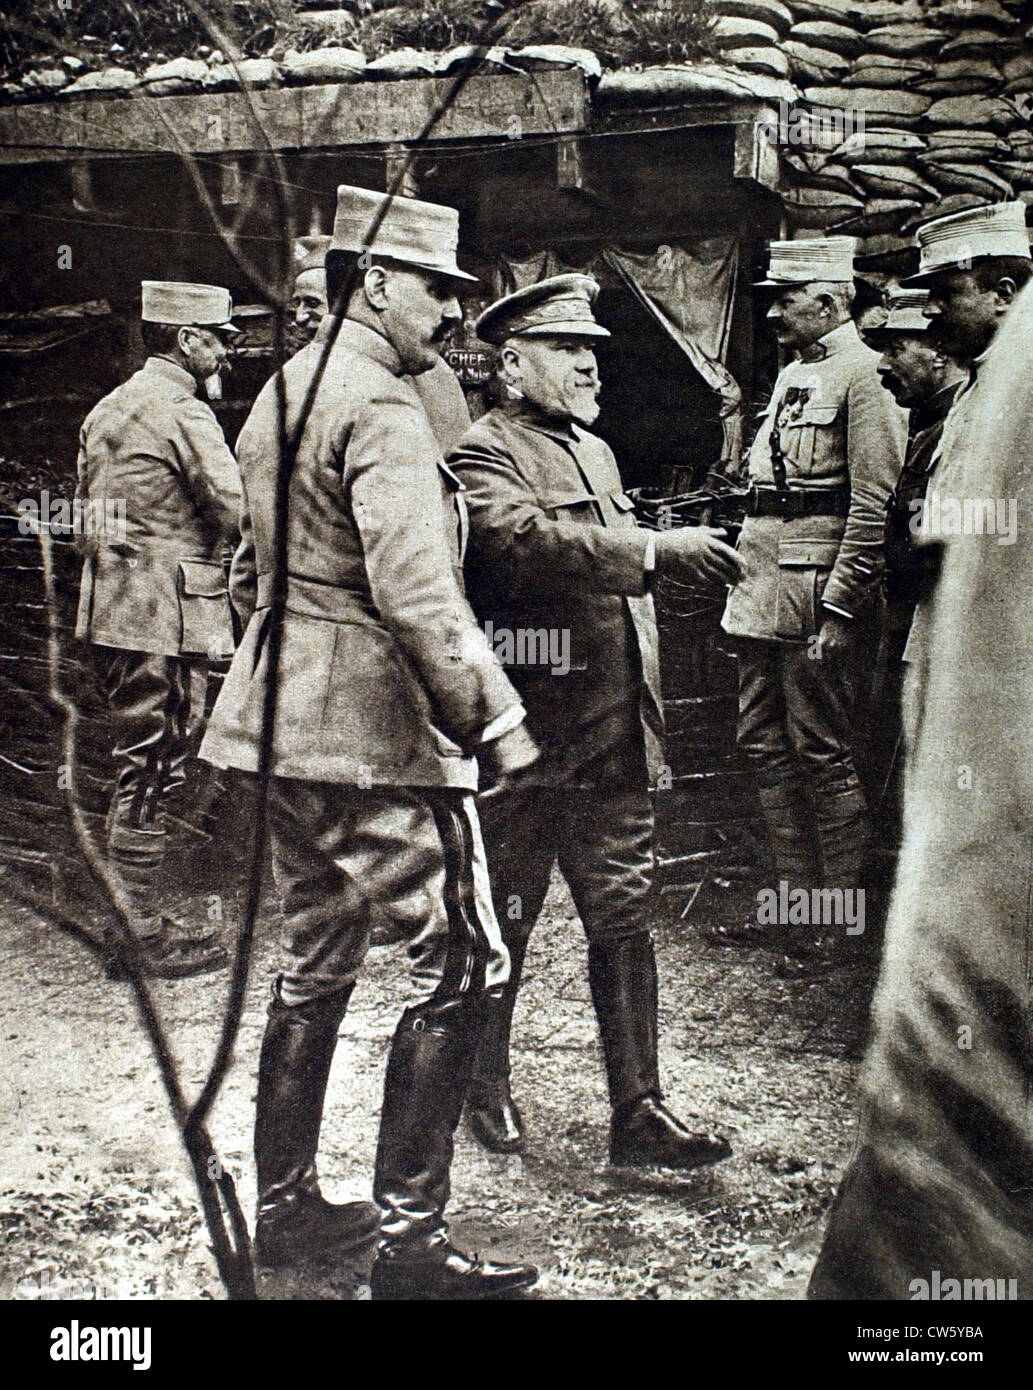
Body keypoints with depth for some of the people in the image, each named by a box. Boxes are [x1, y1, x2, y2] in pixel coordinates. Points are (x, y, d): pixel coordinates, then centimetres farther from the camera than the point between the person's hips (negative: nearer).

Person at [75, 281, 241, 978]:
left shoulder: (109, 409, 16)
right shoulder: (184, 411, -13)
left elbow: (88, 505, 20)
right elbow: (236, 510, -17)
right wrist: (207, 547, 4)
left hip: (115, 603, 10)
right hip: (169, 613, -10)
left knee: (139, 765, 15)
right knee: (153, 769, -4)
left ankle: (135, 922, 23)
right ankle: (144, 938, 3)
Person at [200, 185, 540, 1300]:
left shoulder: (281, 393, 16)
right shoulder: (380, 406, -15)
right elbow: (415, 590, -25)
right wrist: (491, 717, -21)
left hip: (285, 719, 10)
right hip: (377, 729, -10)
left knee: (314, 960, 16)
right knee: (459, 963, -4)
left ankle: (285, 1208, 25)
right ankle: (409, 1239, -1)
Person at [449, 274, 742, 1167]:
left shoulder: (597, 452, 19)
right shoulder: (484, 454, -8)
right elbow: (530, 544, -28)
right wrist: (657, 550, -36)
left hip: (615, 736, 7)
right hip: (528, 734, -7)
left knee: (625, 919, 6)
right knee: (503, 924, 7)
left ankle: (639, 1110, 11)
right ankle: (486, 1086, 24)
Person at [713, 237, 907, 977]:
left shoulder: (862, 375, -10)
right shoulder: (794, 374, 18)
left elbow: (873, 505, -16)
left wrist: (839, 609, -20)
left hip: (815, 596, -9)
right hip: (765, 594, 9)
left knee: (824, 758, -2)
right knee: (767, 749, 12)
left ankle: (840, 926, 9)